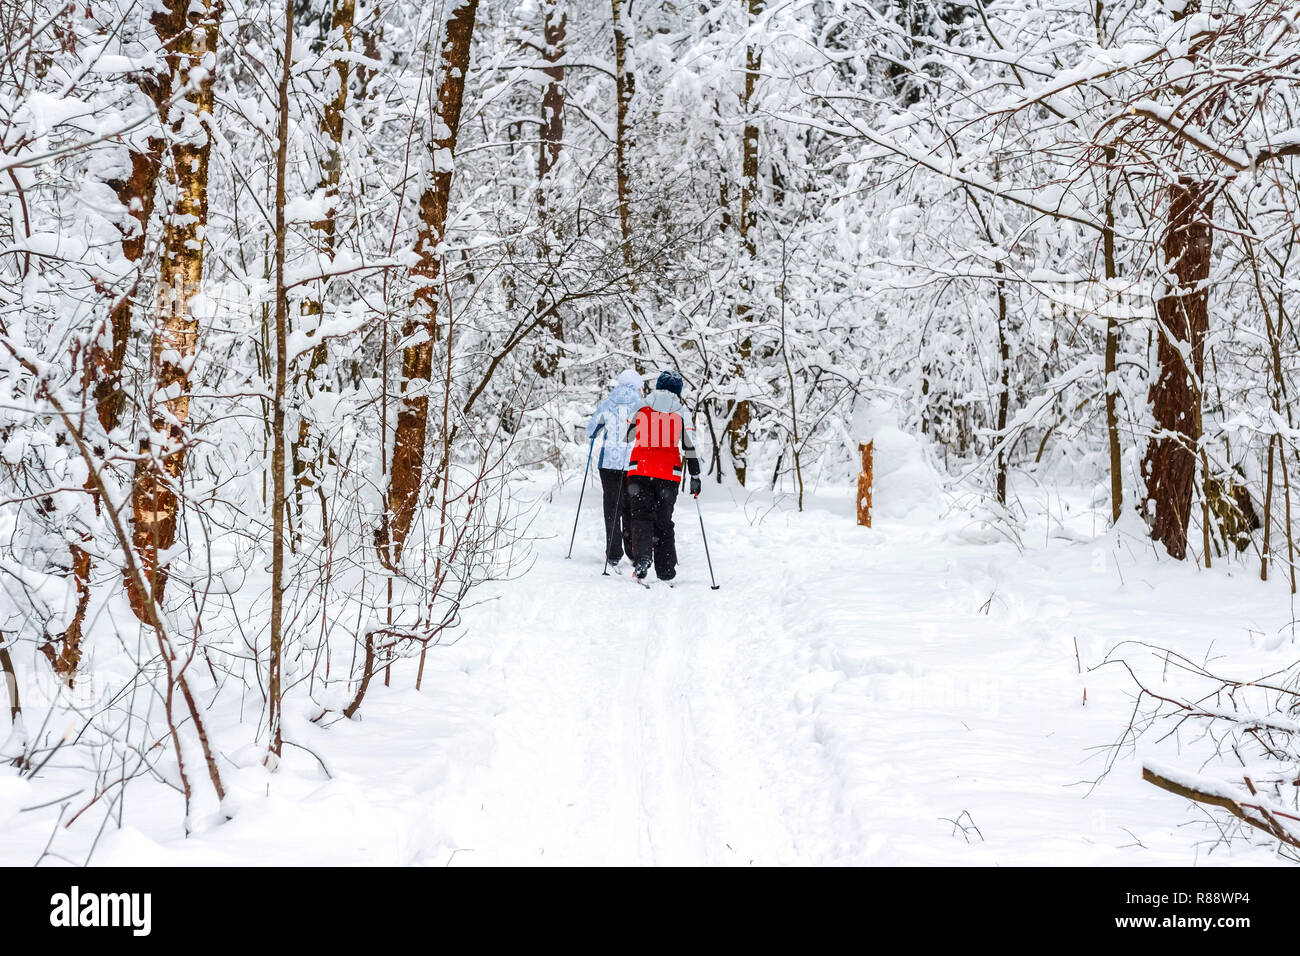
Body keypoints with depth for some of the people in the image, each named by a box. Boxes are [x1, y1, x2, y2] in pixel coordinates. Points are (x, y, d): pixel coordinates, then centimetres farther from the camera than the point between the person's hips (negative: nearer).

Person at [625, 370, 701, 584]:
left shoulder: (641, 411, 7)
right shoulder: (681, 413, 5)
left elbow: (629, 438, 14)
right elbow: (690, 446, 1)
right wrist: (695, 476, 3)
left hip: (639, 471, 0)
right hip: (669, 474, 0)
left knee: (642, 517, 3)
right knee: (664, 521, 11)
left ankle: (641, 560, -21)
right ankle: (666, 572, 14)